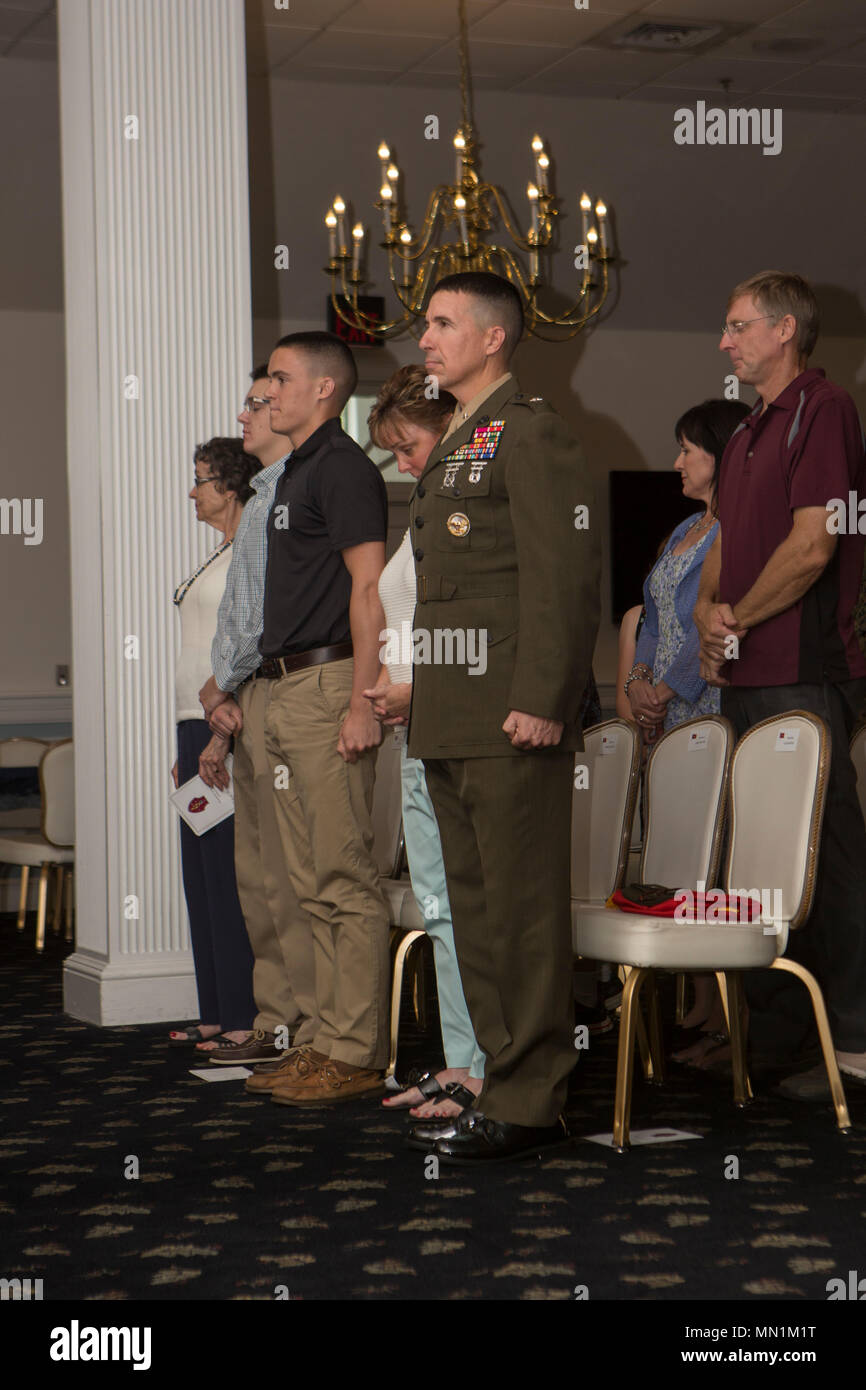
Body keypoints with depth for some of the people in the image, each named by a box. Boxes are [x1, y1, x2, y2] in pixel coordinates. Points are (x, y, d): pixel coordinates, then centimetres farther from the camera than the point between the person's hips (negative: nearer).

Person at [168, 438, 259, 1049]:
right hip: (199, 724, 10)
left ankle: (247, 1017, -4)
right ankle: (220, 1013, 15)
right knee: (203, 873, 10)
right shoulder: (221, 556, 20)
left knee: (228, 868, -8)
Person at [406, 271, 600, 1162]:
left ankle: (529, 1103, 0)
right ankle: (506, 1080, 20)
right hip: (451, 720, 10)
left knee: (523, 909, -5)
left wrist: (540, 703, -21)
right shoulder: (456, 444, 21)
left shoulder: (532, 435, -9)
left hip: (511, 720, -10)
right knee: (475, 908, 12)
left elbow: (565, 577, -16)